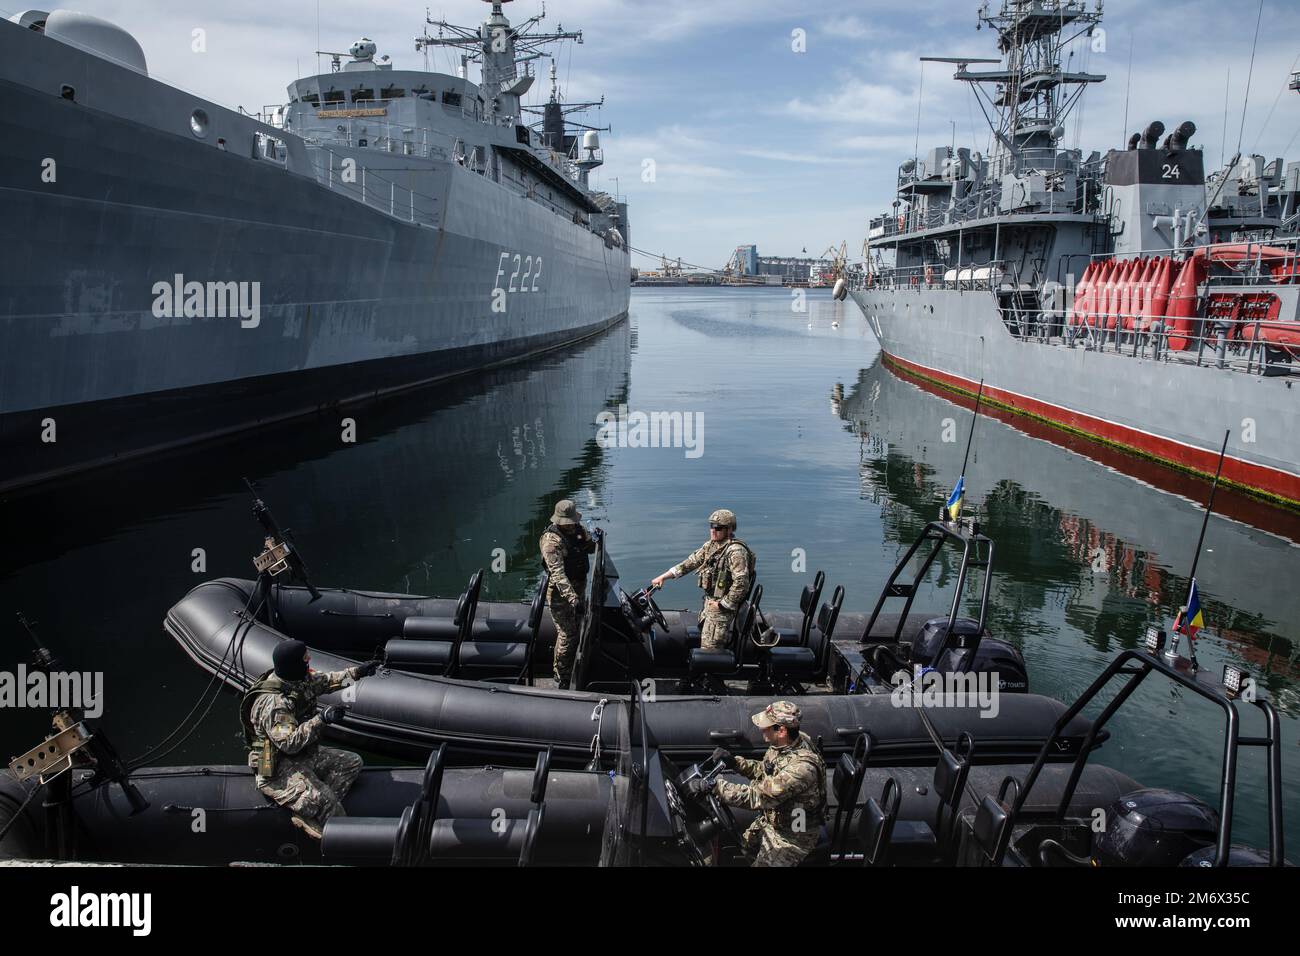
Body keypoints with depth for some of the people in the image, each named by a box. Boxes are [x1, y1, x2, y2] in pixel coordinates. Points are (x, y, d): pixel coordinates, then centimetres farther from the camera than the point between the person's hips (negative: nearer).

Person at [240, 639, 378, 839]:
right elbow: (290, 742, -33)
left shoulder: (299, 679, -1)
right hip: (278, 768, -10)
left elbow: (326, 681, 17)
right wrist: (322, 719, -37)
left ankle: (310, 816, -9)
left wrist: (357, 672, 7)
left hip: (305, 755, 10)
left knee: (352, 762, 3)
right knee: (321, 798, -30)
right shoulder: (273, 703, -27)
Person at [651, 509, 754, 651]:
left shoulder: (736, 551, -21)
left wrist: (723, 604, -19)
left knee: (709, 649, -10)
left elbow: (741, 584, -26)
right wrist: (664, 576, 9)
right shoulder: (710, 545, 8)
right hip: (710, 601, 9)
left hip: (723, 605, -9)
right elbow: (691, 562, 13)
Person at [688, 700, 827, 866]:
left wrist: (714, 787, -39)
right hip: (772, 819, 8)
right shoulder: (784, 743, -12)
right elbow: (764, 770, 6)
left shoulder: (801, 767, -39)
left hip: (791, 836, -8)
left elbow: (759, 796, -39)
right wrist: (734, 762, -10)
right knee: (745, 845, 21)